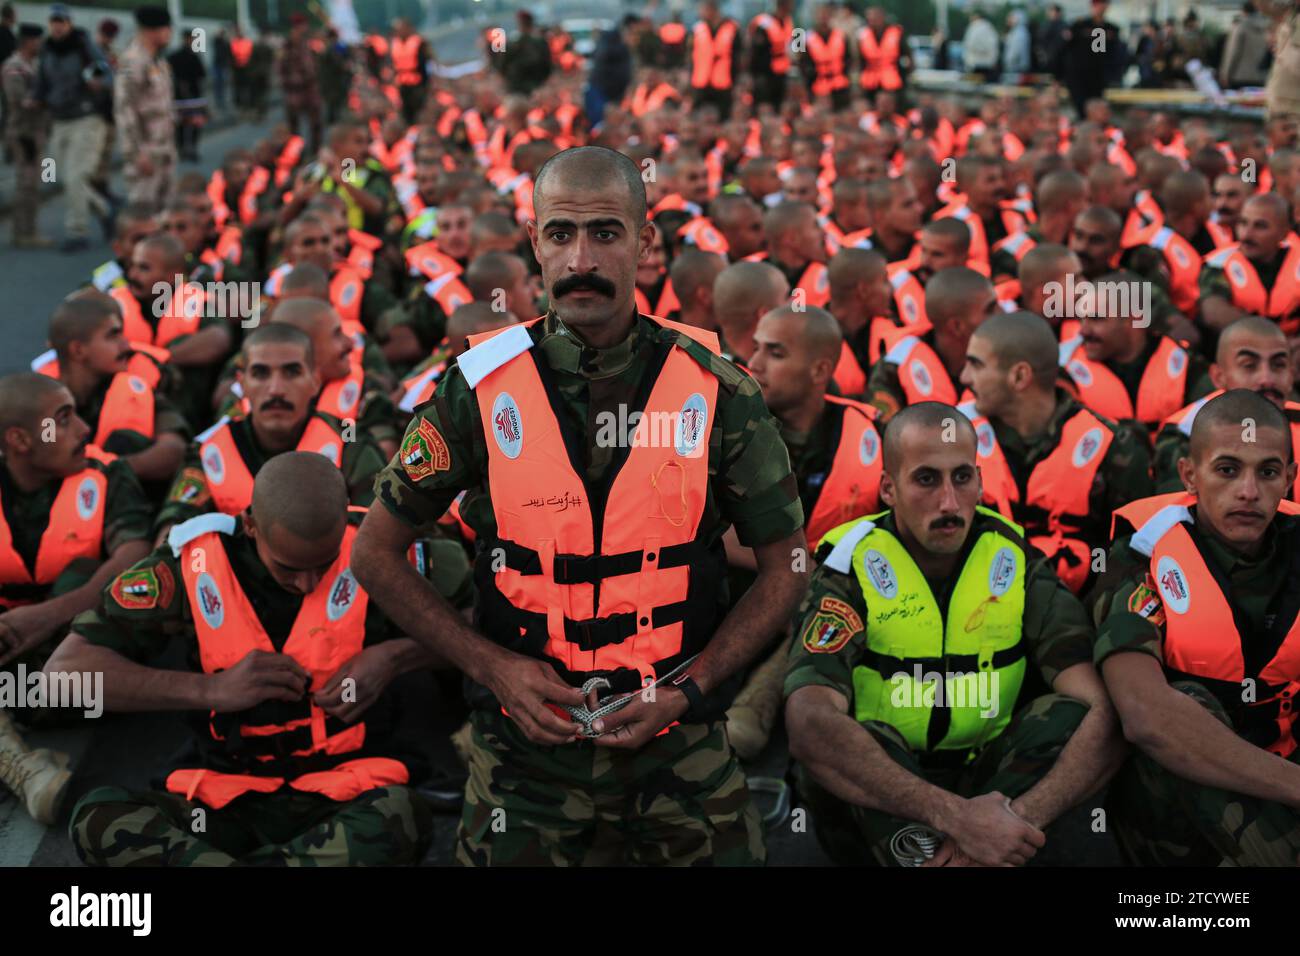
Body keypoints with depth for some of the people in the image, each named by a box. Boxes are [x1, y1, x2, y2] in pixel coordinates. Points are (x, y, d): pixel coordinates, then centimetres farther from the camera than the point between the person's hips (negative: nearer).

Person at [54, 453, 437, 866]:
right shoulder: (194, 563, -7)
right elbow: (67, 668, -9)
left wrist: (393, 657, -12)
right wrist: (210, 688, -17)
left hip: (347, 791, 0)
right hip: (226, 799, 1)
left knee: (399, 817, -36)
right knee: (99, 818, -27)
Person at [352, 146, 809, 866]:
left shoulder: (715, 390, -5)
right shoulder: (479, 387, -5)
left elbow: (784, 569, 2)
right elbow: (376, 554, 1)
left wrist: (687, 688, -9)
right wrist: (493, 666, -9)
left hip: (681, 753, 0)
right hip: (524, 747, 0)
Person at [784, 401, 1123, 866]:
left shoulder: (1016, 564, -7)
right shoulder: (851, 570, -14)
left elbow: (1106, 715, -17)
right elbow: (809, 723, -33)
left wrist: (1015, 820, -33)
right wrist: (956, 816, -40)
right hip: (877, 807, -3)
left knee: (1073, 718, -23)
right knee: (849, 743, -33)